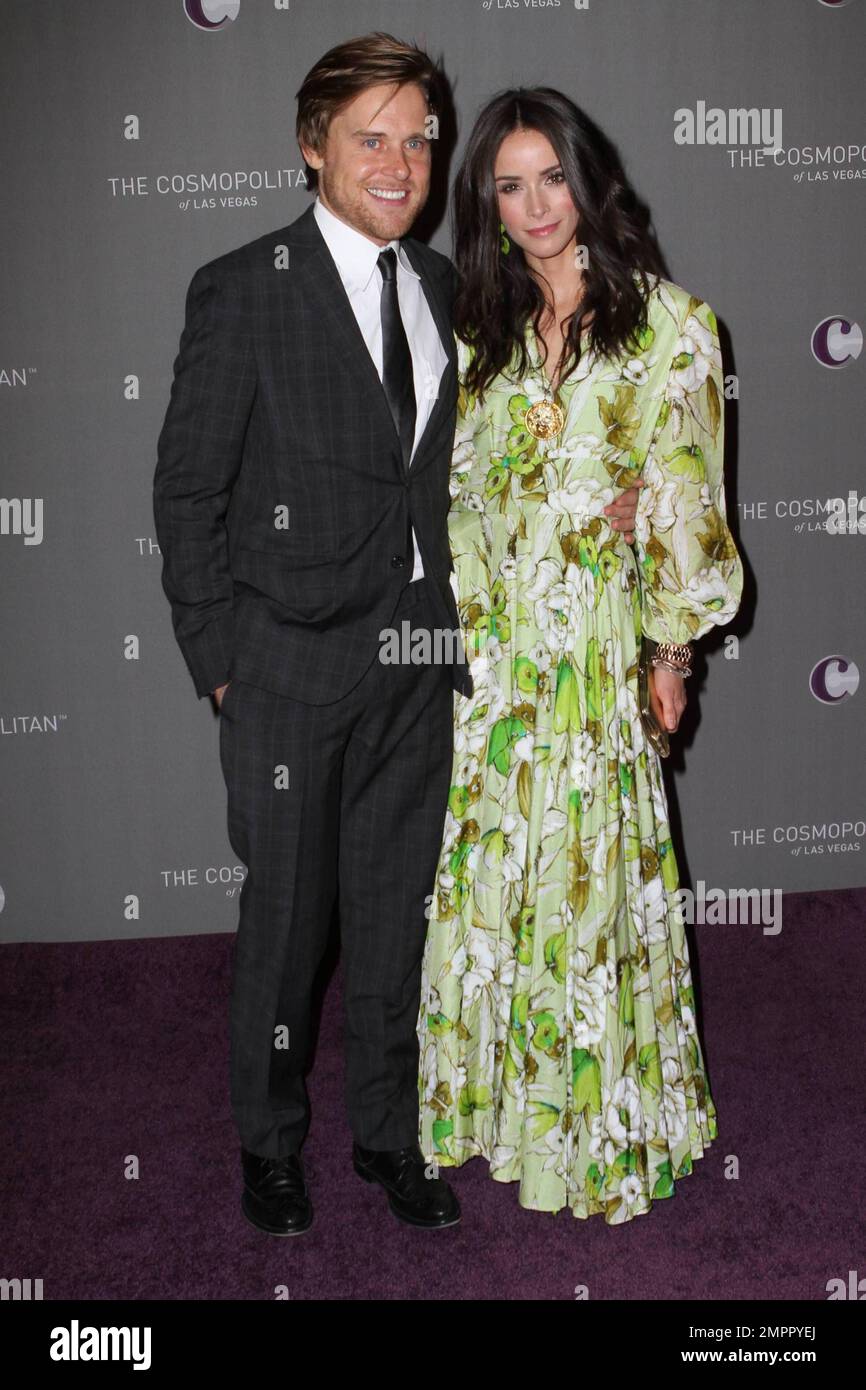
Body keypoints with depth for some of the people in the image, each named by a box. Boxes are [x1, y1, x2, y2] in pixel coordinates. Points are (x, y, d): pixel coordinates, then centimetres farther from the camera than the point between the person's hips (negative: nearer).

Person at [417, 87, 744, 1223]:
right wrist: (462, 618, 9)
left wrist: (673, 649, -5)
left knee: (588, 863, 3)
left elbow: (683, 500, -4)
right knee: (485, 862, 10)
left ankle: (603, 1119, 23)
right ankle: (496, 1089, 30)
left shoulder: (670, 324, -2)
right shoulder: (483, 331, 12)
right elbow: (460, 491, 13)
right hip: (487, 644, 5)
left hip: (598, 644, -4)